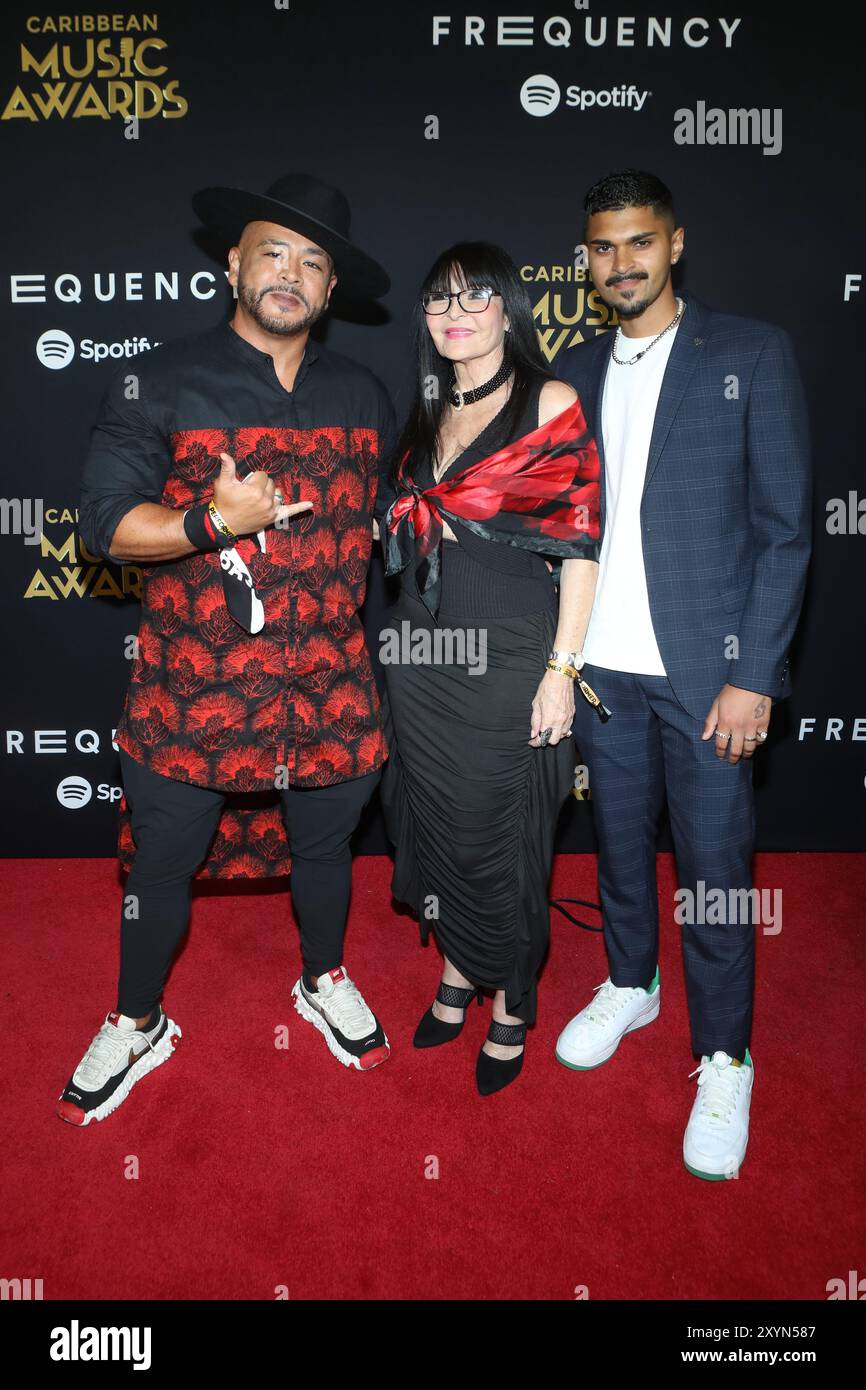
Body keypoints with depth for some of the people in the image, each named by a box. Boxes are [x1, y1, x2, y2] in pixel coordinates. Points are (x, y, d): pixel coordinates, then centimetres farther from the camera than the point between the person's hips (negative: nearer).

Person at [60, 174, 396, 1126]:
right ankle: (136, 1026, 38)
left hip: (328, 685, 3)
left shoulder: (363, 397, 8)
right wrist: (218, 522, -23)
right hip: (191, 689, -2)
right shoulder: (160, 385, -5)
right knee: (162, 865, 13)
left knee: (324, 846, 20)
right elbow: (104, 522, -11)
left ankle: (325, 984, 48)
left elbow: (388, 511, 19)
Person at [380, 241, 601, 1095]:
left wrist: (561, 668, -15)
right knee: (435, 821, 14)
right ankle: (456, 974, 35)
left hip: (508, 655, -6)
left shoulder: (552, 406, -6)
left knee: (499, 833, 4)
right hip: (421, 650, 6)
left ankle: (510, 1007, 25)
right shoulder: (429, 414, 12)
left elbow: (580, 544, -10)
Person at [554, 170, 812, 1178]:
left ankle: (724, 1059, 22)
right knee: (619, 840, 16)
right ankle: (630, 985, 40)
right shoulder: (577, 371, 11)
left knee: (713, 864, 3)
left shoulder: (751, 355, -2)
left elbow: (784, 528, -5)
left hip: (705, 668, -4)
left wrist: (754, 675, -11)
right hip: (601, 664, 4)